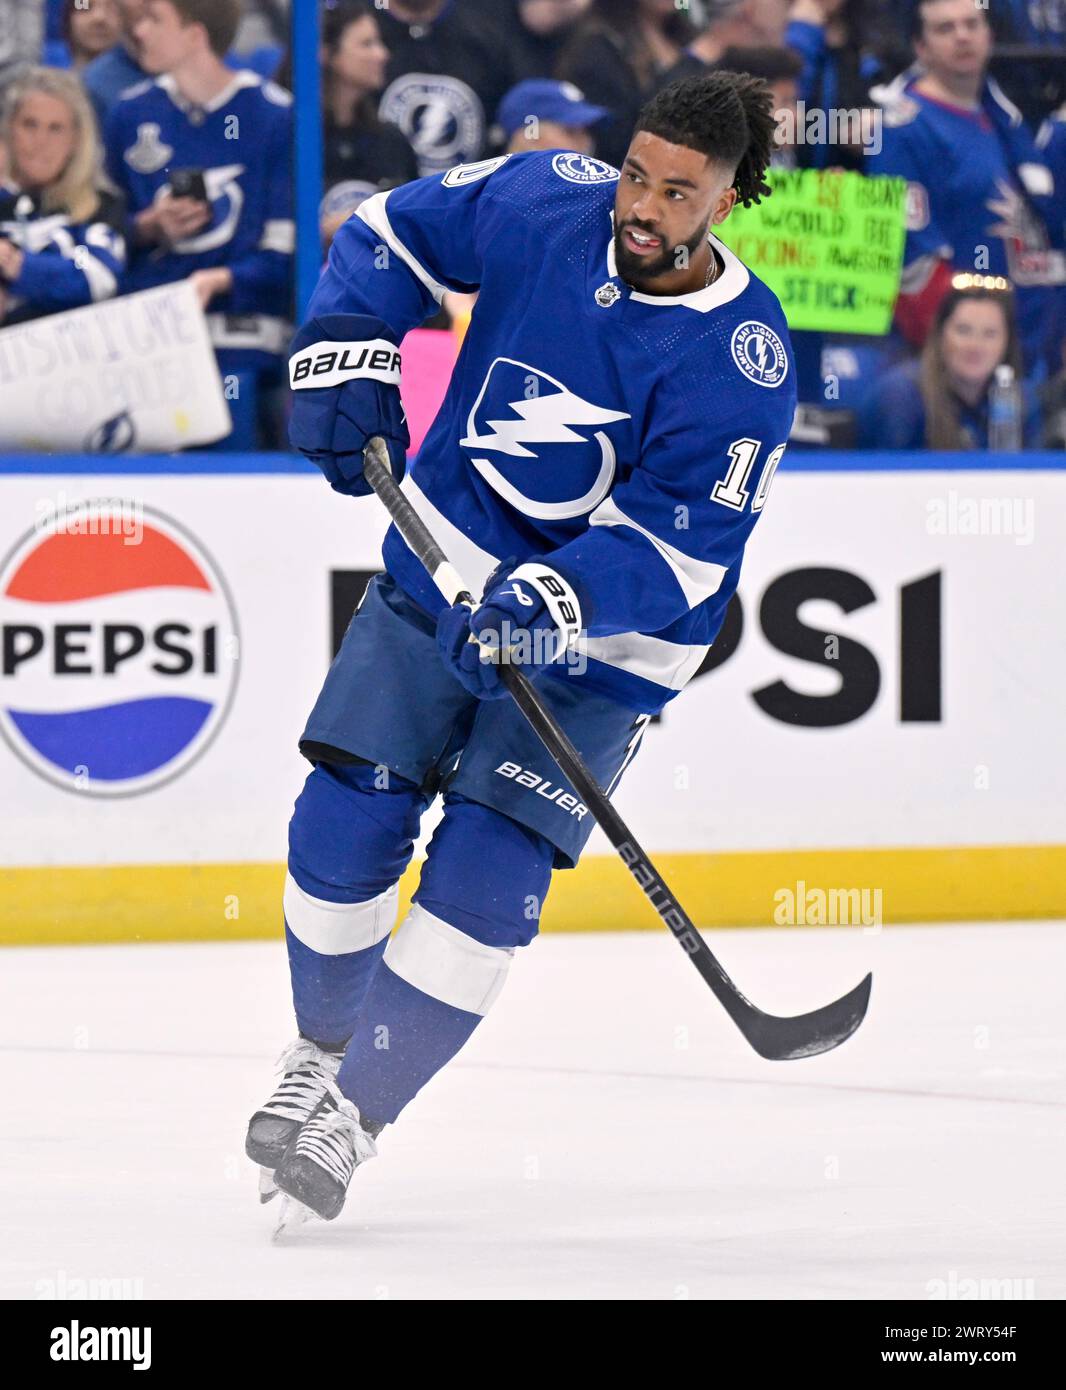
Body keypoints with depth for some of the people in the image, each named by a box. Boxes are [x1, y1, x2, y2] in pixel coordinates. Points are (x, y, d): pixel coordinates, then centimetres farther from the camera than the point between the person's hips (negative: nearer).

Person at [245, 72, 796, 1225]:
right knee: (343, 821, -2)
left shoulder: (741, 363, -22)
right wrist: (346, 353, -9)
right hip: (439, 574, 4)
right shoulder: (545, 201, -11)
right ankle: (322, 1051, 24)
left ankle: (354, 1115, -3)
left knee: (485, 877, -14)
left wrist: (561, 599, -40)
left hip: (593, 650, -4)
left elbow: (679, 548, -23)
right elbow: (392, 231, 6)